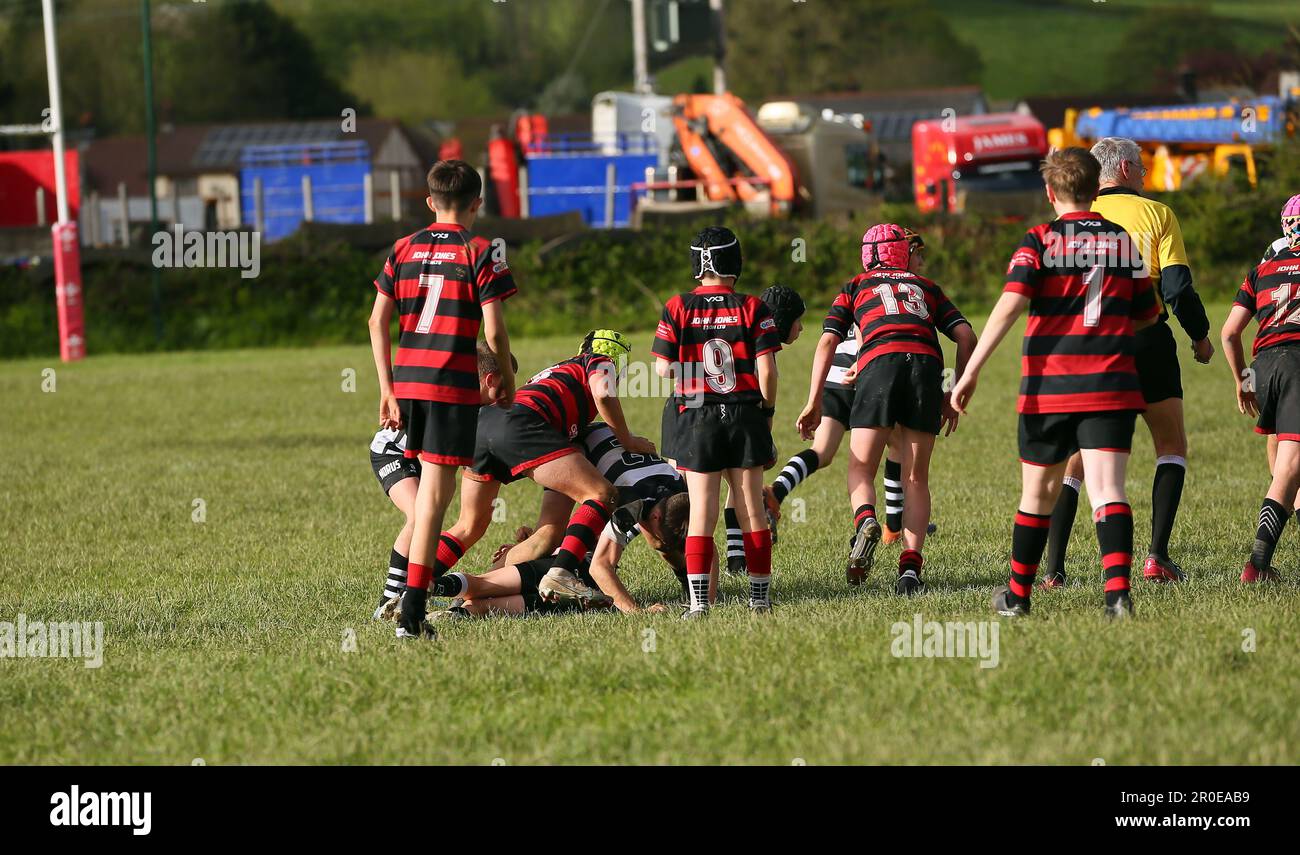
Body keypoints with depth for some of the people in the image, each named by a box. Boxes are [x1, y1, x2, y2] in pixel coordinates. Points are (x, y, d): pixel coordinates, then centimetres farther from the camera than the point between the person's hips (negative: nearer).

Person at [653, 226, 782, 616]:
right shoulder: (752, 307, -2)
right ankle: (760, 596, 9)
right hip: (746, 416, 0)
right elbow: (766, 369, -6)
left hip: (697, 420, 0)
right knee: (752, 510, 6)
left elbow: (663, 369, -3)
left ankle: (698, 600, -9)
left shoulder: (677, 308, -1)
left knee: (701, 512, 0)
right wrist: (767, 410, 9)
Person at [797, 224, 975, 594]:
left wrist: (814, 402, 12)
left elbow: (827, 343, 14)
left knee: (860, 470, 6)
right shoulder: (926, 288, 31)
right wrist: (955, 394, 25)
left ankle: (865, 521, -26)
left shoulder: (856, 287, 27)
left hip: (879, 363, -1)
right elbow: (966, 337, 19)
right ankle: (910, 566, -6)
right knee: (916, 478, 9)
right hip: (926, 365, 1)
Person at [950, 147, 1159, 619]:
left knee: (1039, 492, 13)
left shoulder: (1040, 240, -2)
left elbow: (1010, 305, -14)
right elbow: (1148, 315, 17)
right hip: (1111, 385, 1)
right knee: (1107, 490, -7)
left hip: (1049, 388, -1)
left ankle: (1018, 593, 26)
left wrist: (971, 371, -16)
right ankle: (1117, 591, -26)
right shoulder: (1124, 241, 8)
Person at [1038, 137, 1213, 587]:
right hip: (1148, 341, -2)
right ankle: (1157, 556, -2)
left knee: (1074, 459, 7)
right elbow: (1178, 286, -7)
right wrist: (1200, 336, 6)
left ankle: (1054, 567, -4)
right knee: (1172, 447, 12)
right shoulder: (1156, 213, 0)